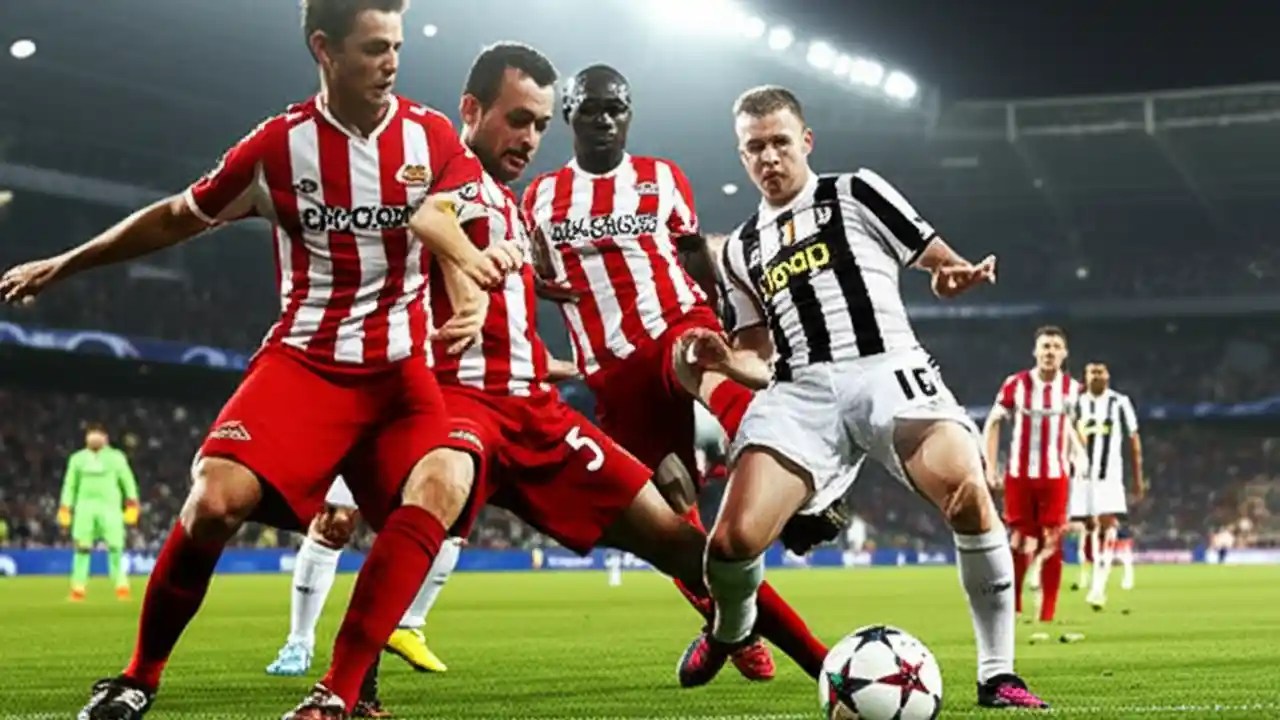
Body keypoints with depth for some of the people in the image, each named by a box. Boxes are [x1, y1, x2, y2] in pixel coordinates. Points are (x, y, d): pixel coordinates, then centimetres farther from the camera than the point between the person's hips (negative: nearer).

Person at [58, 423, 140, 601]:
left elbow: (128, 482, 9)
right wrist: (64, 510, 9)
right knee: (81, 547, -5)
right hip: (85, 506, 2)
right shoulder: (77, 458, 14)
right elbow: (70, 485, 16)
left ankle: (121, 585, -3)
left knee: (115, 546, -10)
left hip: (110, 507, -1)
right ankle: (78, 587, -2)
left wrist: (132, 506, 1)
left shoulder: (116, 457, 8)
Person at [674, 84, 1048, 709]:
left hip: (885, 370, -3)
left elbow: (944, 263, 11)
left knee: (966, 492, -31)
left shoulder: (856, 194, 13)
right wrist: (725, 361, 2)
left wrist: (955, 278, -13)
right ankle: (730, 633, 20)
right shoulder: (741, 250, 24)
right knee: (735, 538, -18)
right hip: (800, 392, 3)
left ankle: (997, 674, -18)